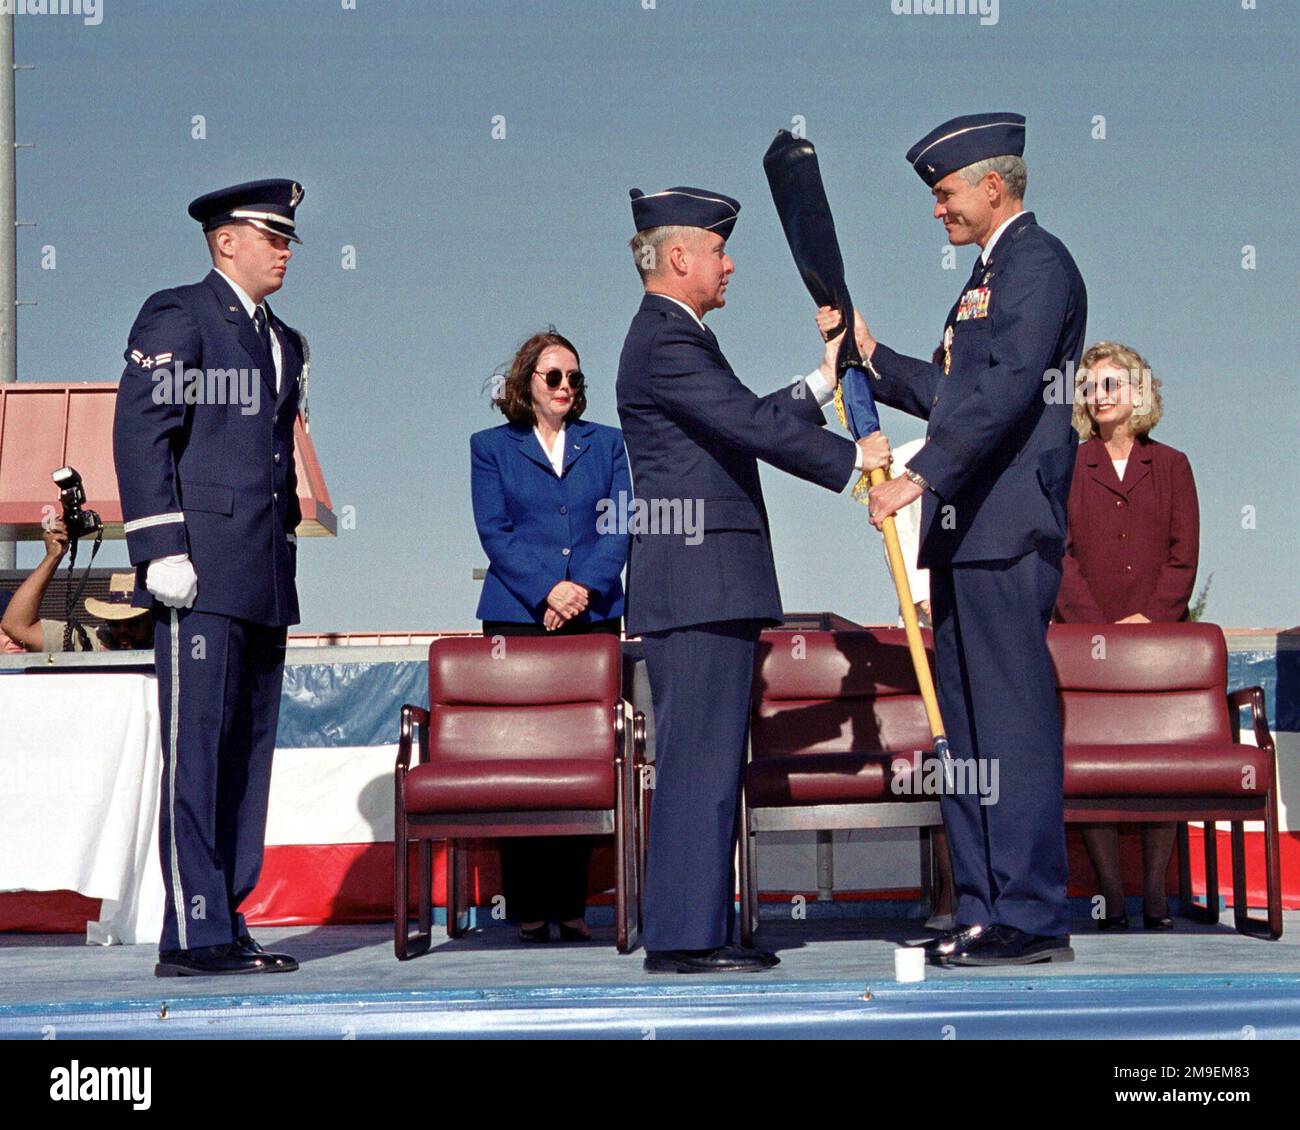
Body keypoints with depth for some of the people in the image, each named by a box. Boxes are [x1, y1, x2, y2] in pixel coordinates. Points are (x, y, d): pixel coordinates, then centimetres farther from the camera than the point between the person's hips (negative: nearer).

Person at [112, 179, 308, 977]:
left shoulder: (285, 343, 22)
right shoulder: (176, 316, -2)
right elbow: (140, 433, -10)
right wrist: (161, 548, -16)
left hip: (265, 581, 8)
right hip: (202, 576, -8)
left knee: (249, 754, 8)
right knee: (196, 752, -8)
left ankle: (225, 923, 13)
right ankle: (193, 934, -6)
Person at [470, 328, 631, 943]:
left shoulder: (607, 443, 15)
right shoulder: (491, 447, 11)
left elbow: (619, 525, 6)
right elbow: (494, 532, 1)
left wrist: (584, 587, -10)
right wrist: (547, 591, -12)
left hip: (595, 616, 2)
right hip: (517, 617, -2)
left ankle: (571, 902, 2)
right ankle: (528, 904, 0)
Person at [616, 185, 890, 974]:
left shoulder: (677, 337, 22)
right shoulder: (666, 340, -12)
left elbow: (742, 421, 24)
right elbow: (749, 425, -18)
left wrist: (822, 383, 24)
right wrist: (853, 458, -10)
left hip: (712, 583, 11)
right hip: (697, 581, -11)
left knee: (712, 759, 11)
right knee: (700, 756, -10)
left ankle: (698, 930, 16)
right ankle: (684, 937, -7)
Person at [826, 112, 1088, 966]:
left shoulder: (1039, 263, -8)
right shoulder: (991, 271, 24)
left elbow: (1009, 389, -20)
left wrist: (921, 476, -25)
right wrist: (871, 356, 16)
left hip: (1008, 530, -10)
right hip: (965, 530, 10)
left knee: (1014, 720, -9)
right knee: (965, 726, 10)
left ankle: (1032, 918, -6)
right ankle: (984, 911, 15)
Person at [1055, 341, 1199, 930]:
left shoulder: (1171, 466, 13)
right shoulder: (1064, 468, 10)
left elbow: (1184, 555, 6)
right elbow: (1058, 553, 1)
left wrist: (1150, 616, -9)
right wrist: (1097, 626, -10)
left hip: (1159, 635, 1)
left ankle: (1155, 896, 1)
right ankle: (1111, 897, -3)